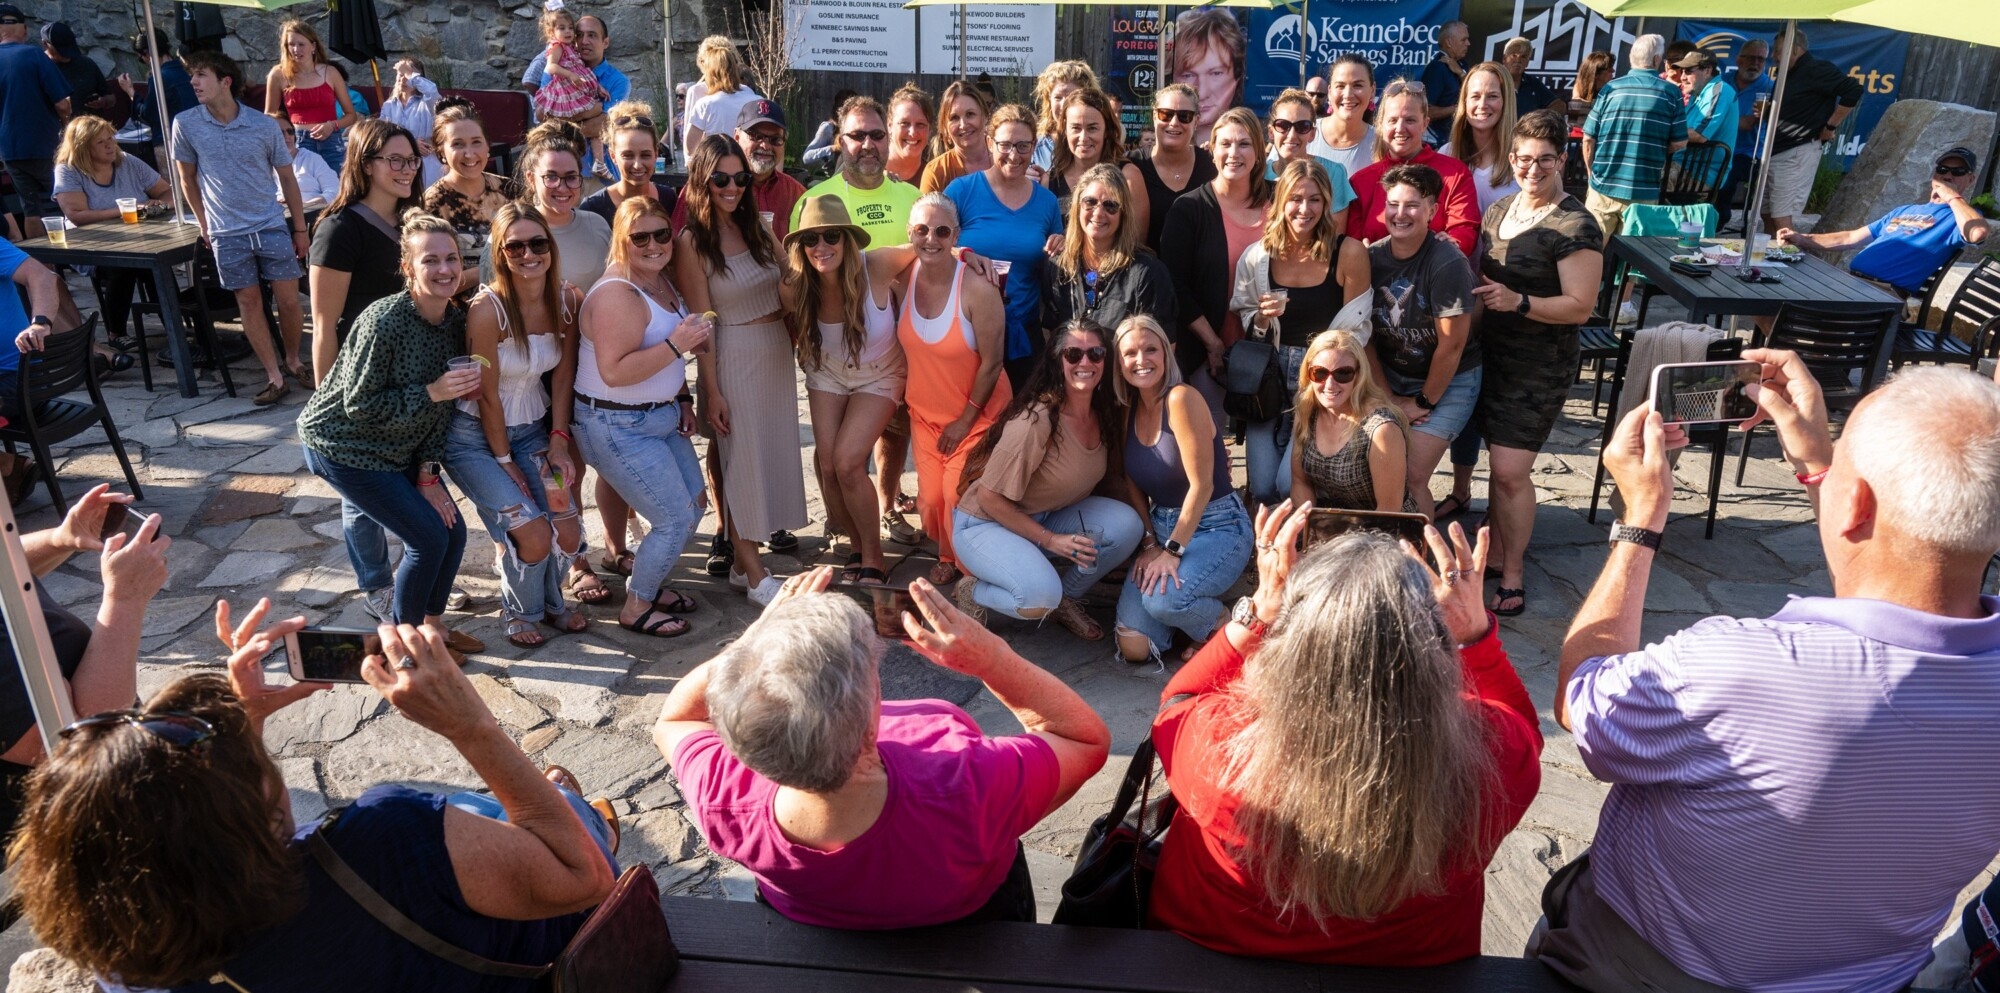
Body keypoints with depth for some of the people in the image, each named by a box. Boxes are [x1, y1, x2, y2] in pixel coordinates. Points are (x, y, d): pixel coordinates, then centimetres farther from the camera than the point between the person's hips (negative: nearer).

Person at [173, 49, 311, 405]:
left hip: (273, 227, 0)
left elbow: (287, 177, 4)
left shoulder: (265, 125, -4)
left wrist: (300, 228, 5)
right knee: (249, 303, 3)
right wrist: (204, 224, 10)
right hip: (227, 234, 0)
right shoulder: (186, 125, -3)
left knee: (289, 300, 1)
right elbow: (188, 179, 8)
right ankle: (275, 376, 10)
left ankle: (293, 360, 24)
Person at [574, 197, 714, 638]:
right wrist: (675, 345, -34)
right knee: (676, 519, -6)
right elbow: (614, 372, -31)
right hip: (618, 427, -9)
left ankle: (649, 586, 34)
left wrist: (682, 398, 14)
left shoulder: (663, 280, 6)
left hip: (660, 416, 9)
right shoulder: (617, 294, -23)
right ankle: (636, 608, 15)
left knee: (693, 504, 15)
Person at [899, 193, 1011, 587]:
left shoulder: (977, 289, -24)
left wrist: (966, 420, -12)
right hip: (925, 411, 4)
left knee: (959, 494, -6)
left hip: (977, 413, -4)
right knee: (930, 497, 5)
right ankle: (947, 556, 36)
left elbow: (992, 363, -18)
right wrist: (903, 395, 4)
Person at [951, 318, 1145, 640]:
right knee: (1041, 595, -33)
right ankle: (972, 592, -1)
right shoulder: (1037, 420, -27)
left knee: (1127, 525, -17)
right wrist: (1050, 540, -21)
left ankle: (1066, 599, 5)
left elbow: (1110, 480, 10)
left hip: (1047, 516, 7)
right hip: (986, 522, -7)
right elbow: (989, 498, -21)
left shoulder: (1103, 415, -5)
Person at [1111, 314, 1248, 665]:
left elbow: (1201, 484, -20)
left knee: (1162, 599, -33)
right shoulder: (1128, 411, 4)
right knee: (1133, 647, -9)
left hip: (1217, 527, -6)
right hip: (1161, 527, 6)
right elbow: (1134, 485, 7)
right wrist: (1149, 544, -5)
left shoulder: (1181, 399, -17)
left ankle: (1218, 625, 1)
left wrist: (1174, 550, -19)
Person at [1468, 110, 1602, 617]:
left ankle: (1512, 574, 7)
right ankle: (1495, 552, 27)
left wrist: (1518, 302, -29)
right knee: (1498, 462, 13)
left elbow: (1580, 306, -17)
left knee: (1510, 470, -8)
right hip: (1491, 356, 6)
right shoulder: (1499, 210, 9)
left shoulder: (1575, 227, -14)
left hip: (1539, 370, -6)